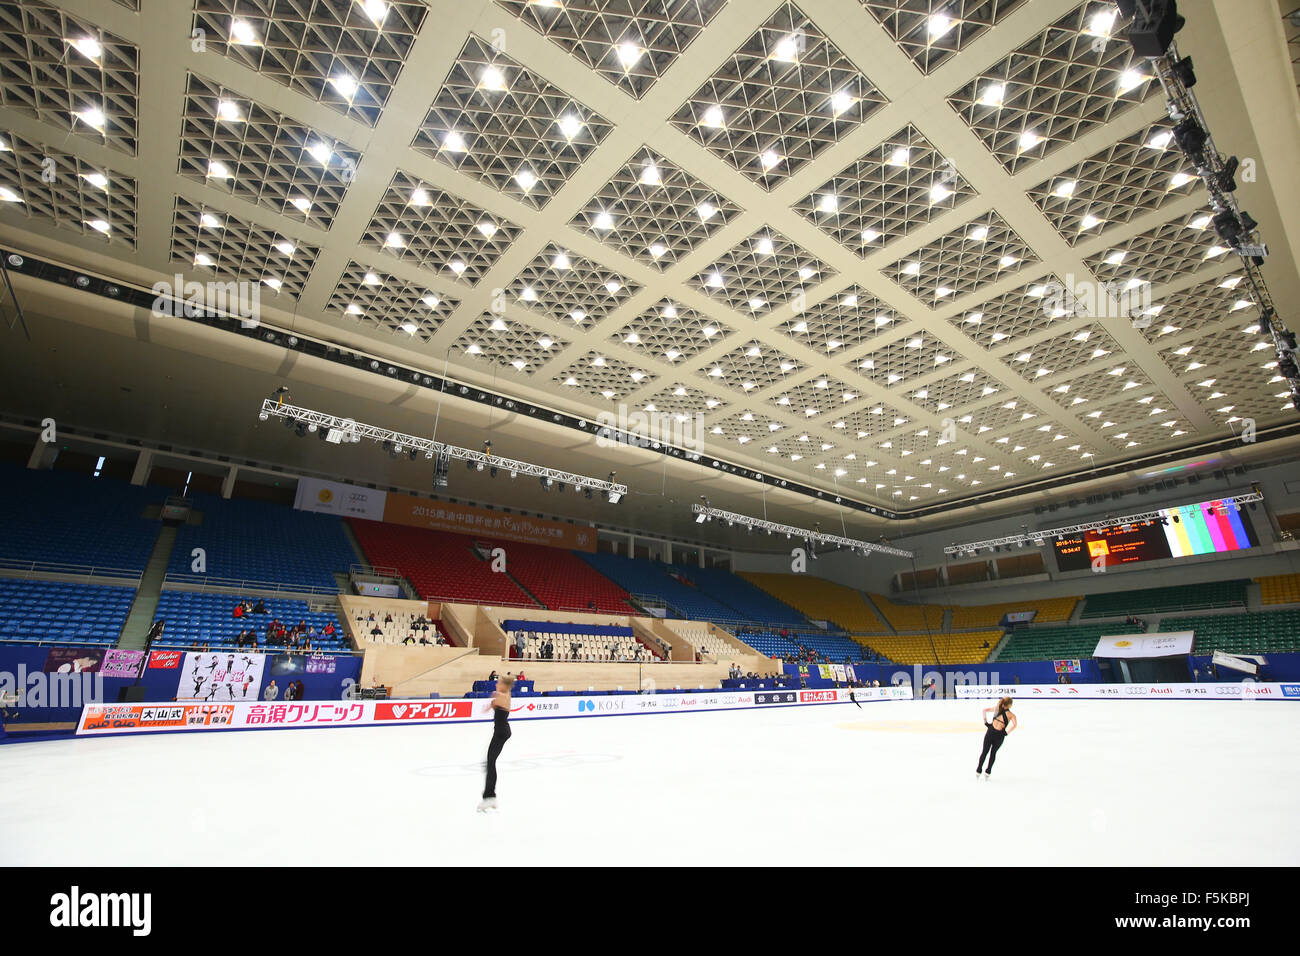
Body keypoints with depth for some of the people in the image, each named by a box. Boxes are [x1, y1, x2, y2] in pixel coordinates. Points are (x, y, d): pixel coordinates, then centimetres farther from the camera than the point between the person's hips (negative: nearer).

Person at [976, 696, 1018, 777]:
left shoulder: (997, 709, 7)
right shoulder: (1011, 715, -2)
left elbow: (984, 710, 7)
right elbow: (1014, 725, -20)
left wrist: (985, 722, 10)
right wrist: (1006, 733, -9)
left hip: (990, 732, 1)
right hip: (1000, 735, -1)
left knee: (984, 752, 15)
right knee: (993, 753, 20)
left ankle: (978, 771, 19)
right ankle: (987, 772, 24)